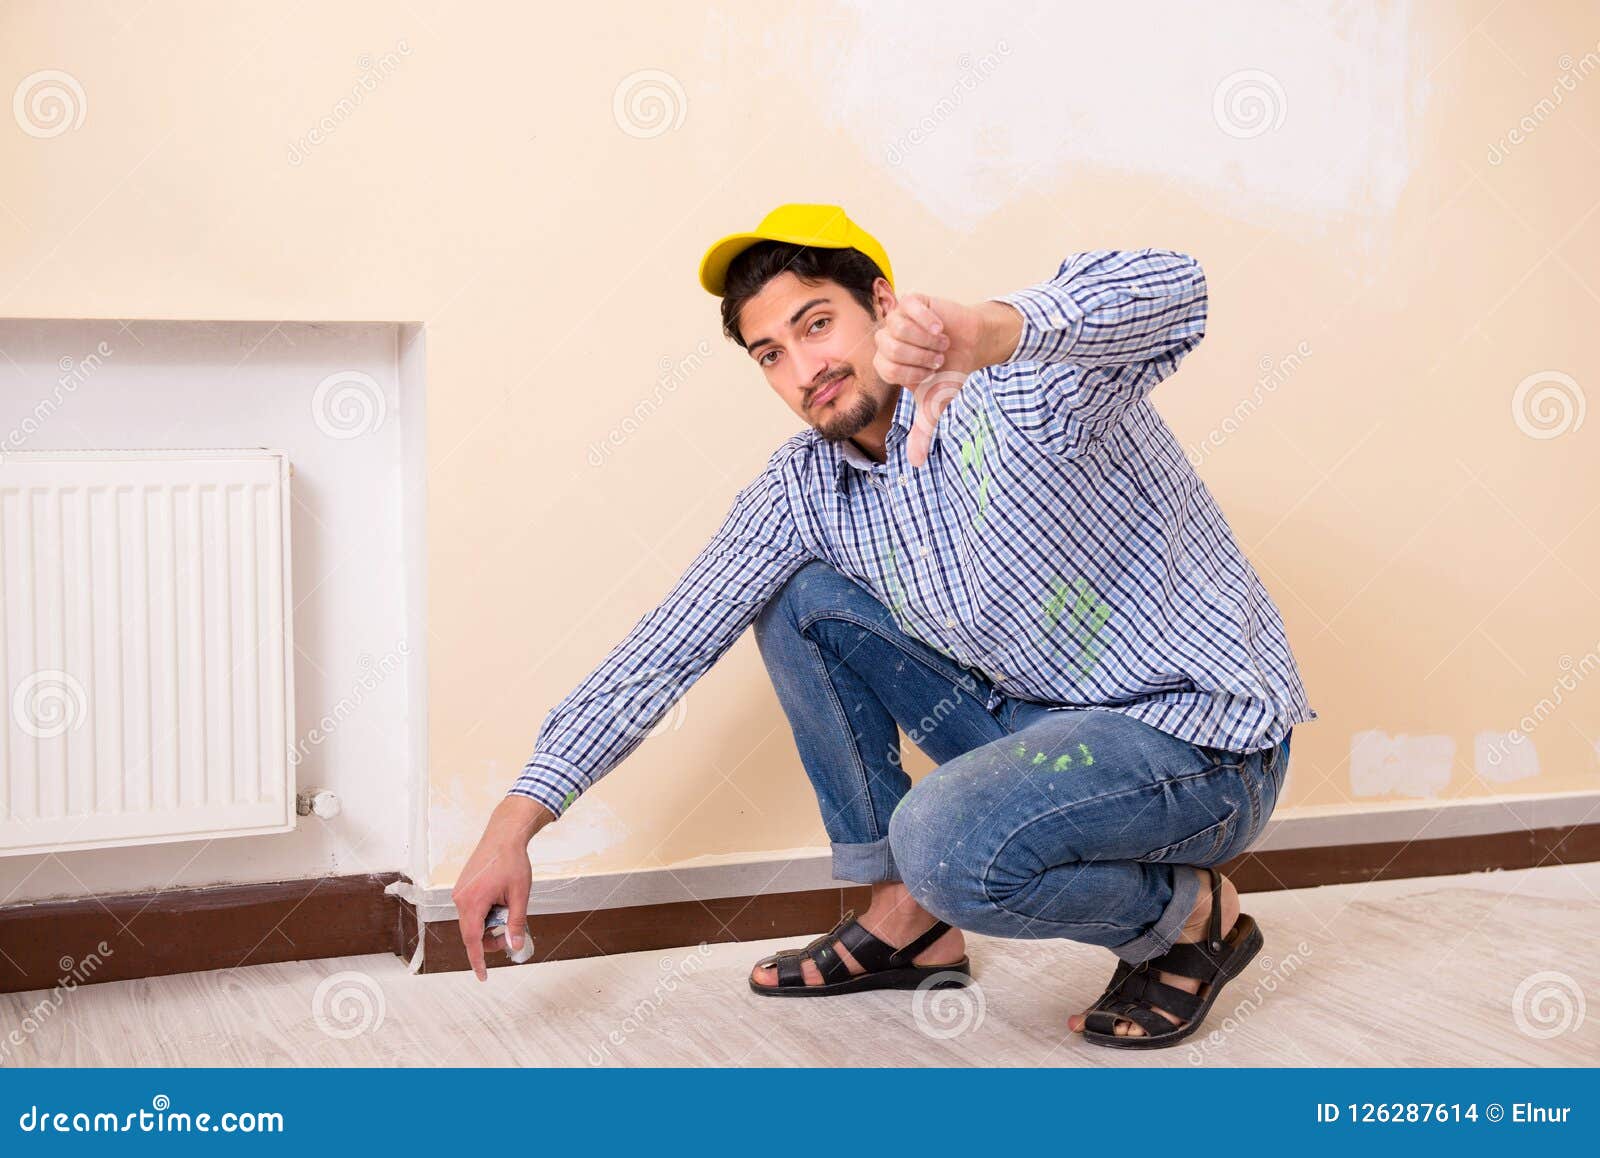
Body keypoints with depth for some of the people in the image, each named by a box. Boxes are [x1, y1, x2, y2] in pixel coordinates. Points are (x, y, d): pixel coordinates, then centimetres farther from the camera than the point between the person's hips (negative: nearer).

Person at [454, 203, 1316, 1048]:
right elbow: (667, 647, 0)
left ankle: (1191, 914, -1)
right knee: (803, 602, 2)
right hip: (1043, 724, 7)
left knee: (946, 841, -33)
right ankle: (908, 921, 8)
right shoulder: (803, 490, 0)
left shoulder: (1028, 380, -19)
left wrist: (985, 330, -60)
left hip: (1204, 742, -7)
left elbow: (1165, 286, -41)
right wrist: (515, 822, -6)